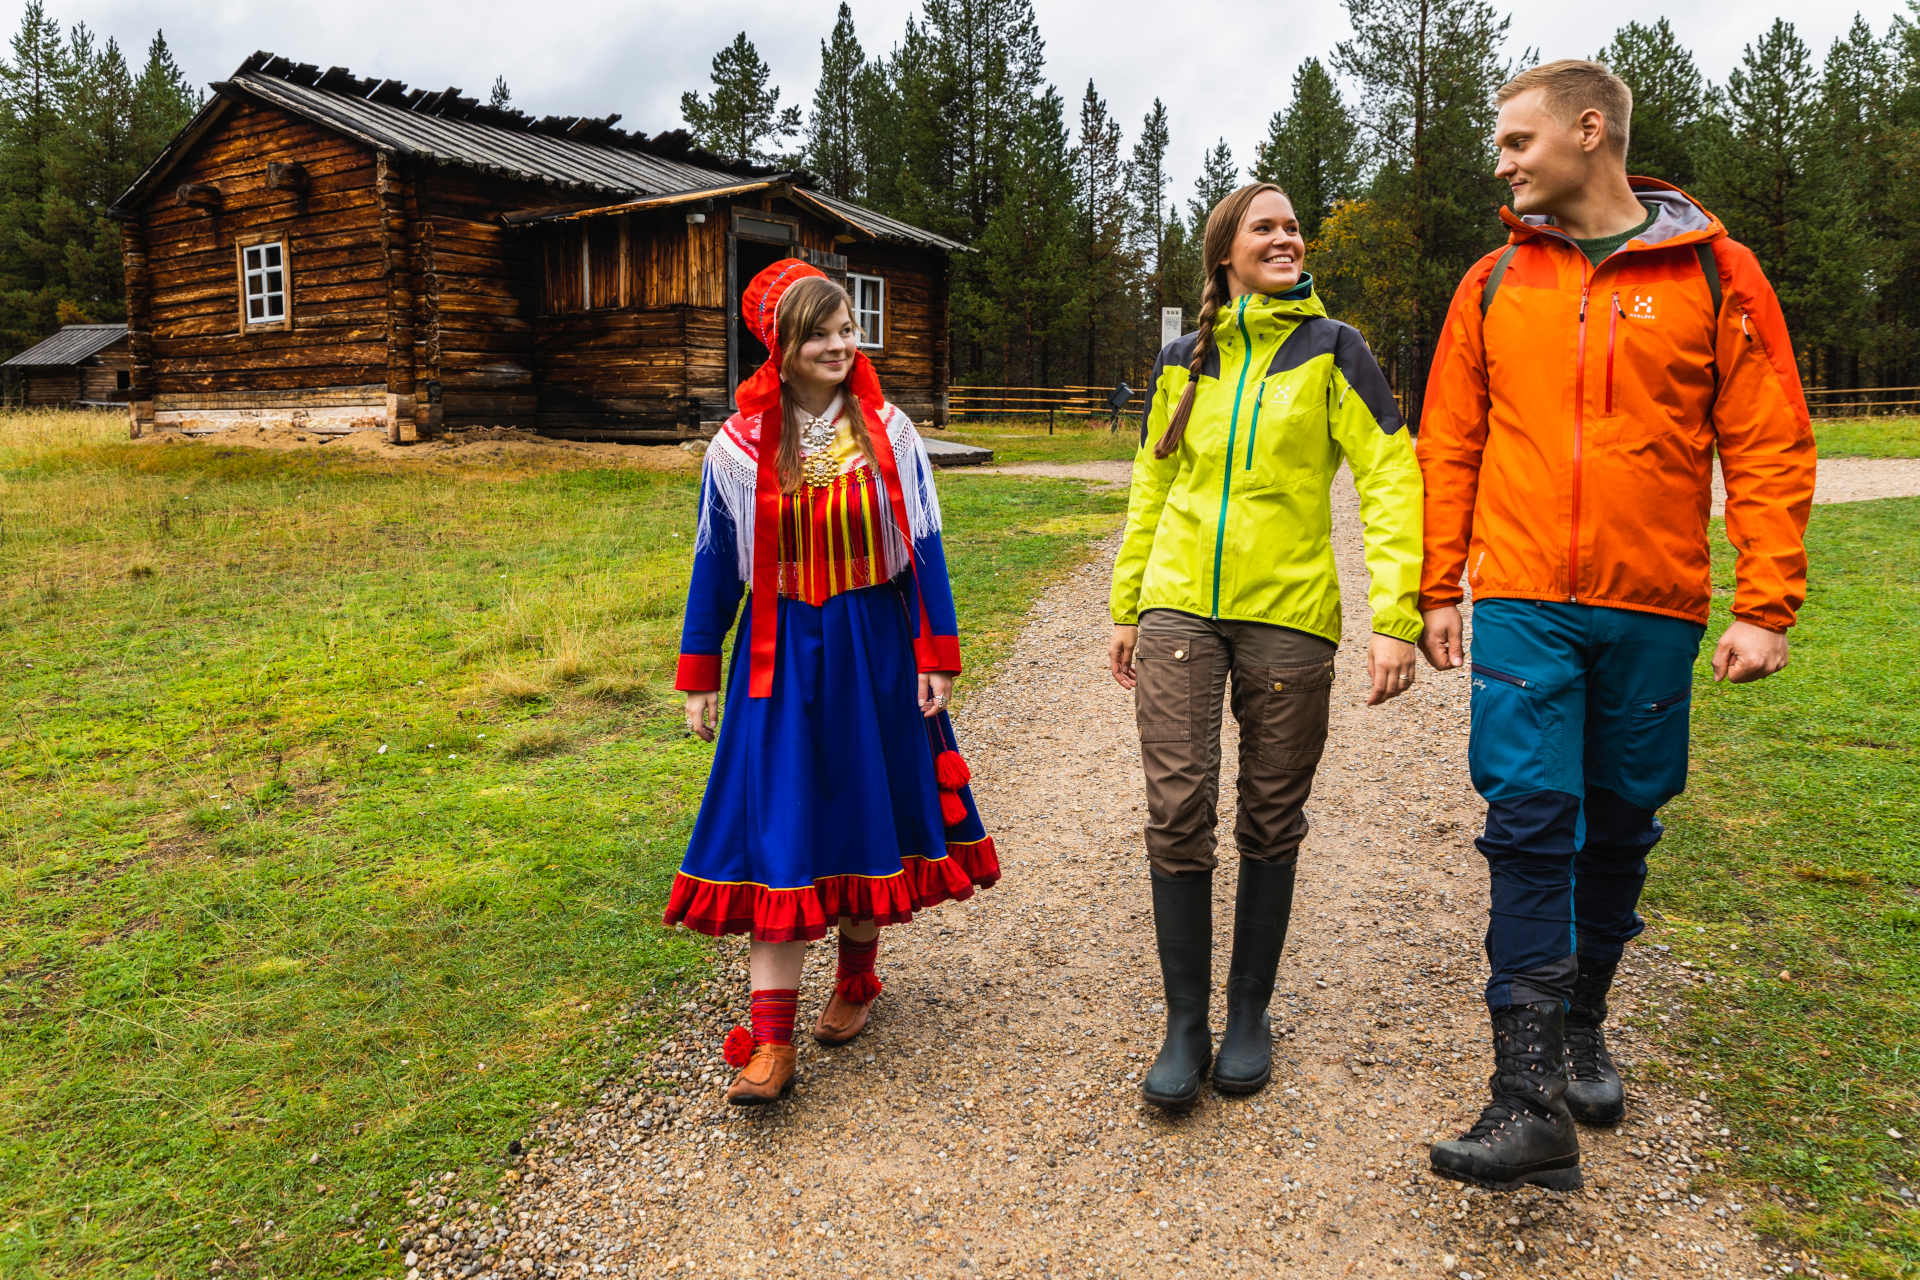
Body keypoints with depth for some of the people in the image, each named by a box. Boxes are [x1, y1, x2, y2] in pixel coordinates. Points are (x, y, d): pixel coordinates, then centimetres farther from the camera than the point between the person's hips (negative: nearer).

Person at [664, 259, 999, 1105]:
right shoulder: (740, 448, -2)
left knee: (870, 809, 11)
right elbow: (716, 562, 4)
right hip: (782, 653, -1)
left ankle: (856, 977, 34)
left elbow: (922, 546, 2)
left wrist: (937, 655, -1)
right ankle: (771, 1039, 0)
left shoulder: (888, 433, -1)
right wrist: (698, 676, 6)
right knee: (777, 830, -4)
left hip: (876, 646, 1)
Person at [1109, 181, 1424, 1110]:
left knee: (1270, 824, 7)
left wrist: (1396, 618, -13)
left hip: (1288, 615, -2)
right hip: (1179, 610, 2)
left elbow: (1390, 482, -5)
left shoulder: (1330, 350, 2)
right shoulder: (1182, 363, 11)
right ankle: (1185, 1024, 9)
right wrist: (1125, 608, 15)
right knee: (1177, 813, -5)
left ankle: (1249, 1016, 24)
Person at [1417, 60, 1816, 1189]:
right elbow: (1449, 447, 10)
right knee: (1529, 825, -8)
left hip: (1655, 609, 0)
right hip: (1524, 604, 0)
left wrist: (1766, 607, -6)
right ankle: (1533, 1098, -6)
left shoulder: (1713, 271, 1)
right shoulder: (1495, 284, 7)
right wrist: (1439, 590, 6)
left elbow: (1769, 446, 0)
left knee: (1621, 829, 11)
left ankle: (1583, 1024, 33)